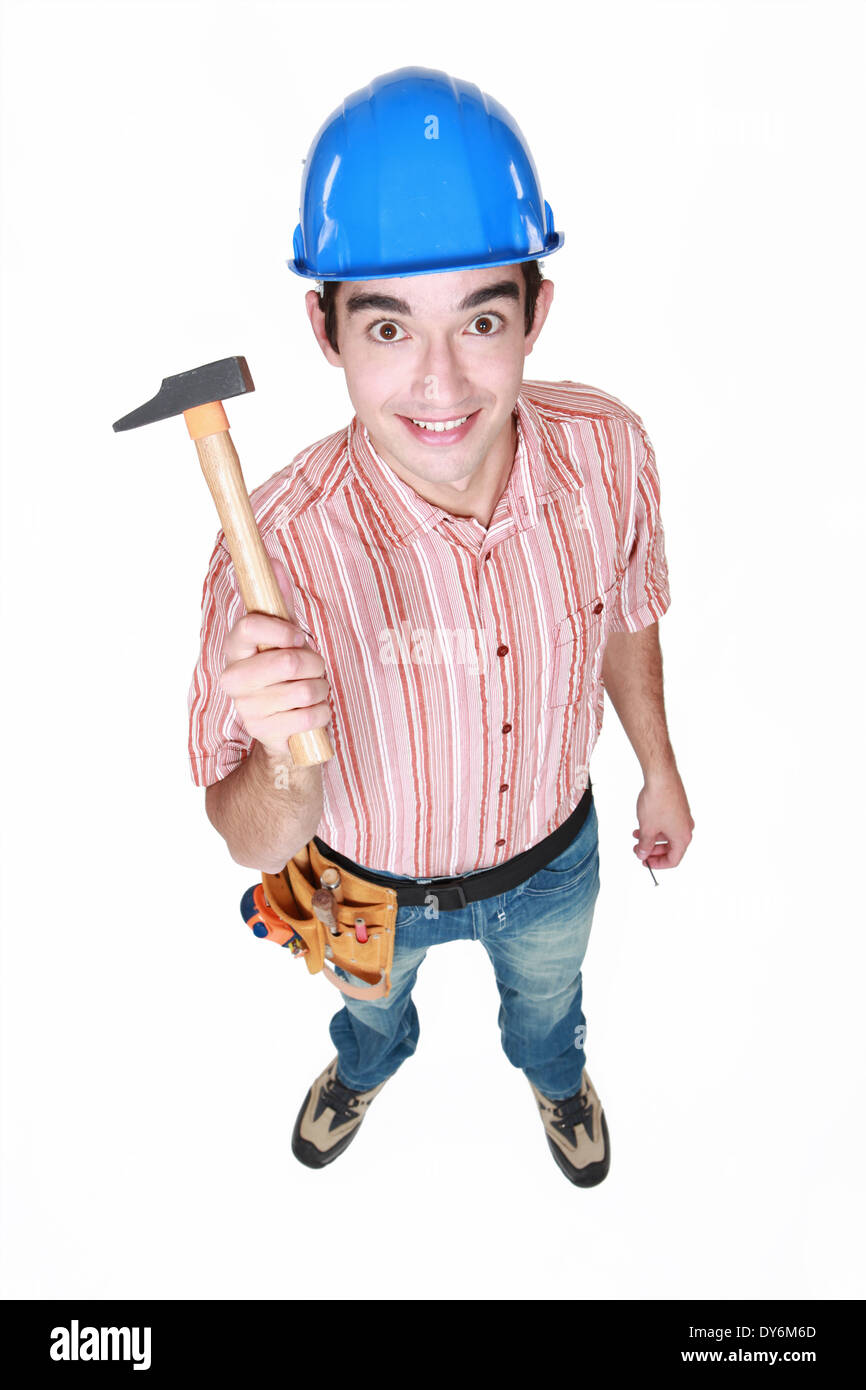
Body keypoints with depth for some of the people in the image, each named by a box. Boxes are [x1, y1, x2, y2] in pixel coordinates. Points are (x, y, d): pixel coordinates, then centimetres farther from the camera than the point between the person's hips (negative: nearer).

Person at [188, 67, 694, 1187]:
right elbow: (255, 844, -27)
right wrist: (289, 757, -50)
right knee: (371, 997, 34)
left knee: (547, 992, 36)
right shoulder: (281, 548, -37)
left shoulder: (608, 450, -27)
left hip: (554, 858, 2)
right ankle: (366, 1069, 74)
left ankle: (555, 1075, 74)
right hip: (372, 890, -1)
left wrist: (658, 768, 8)